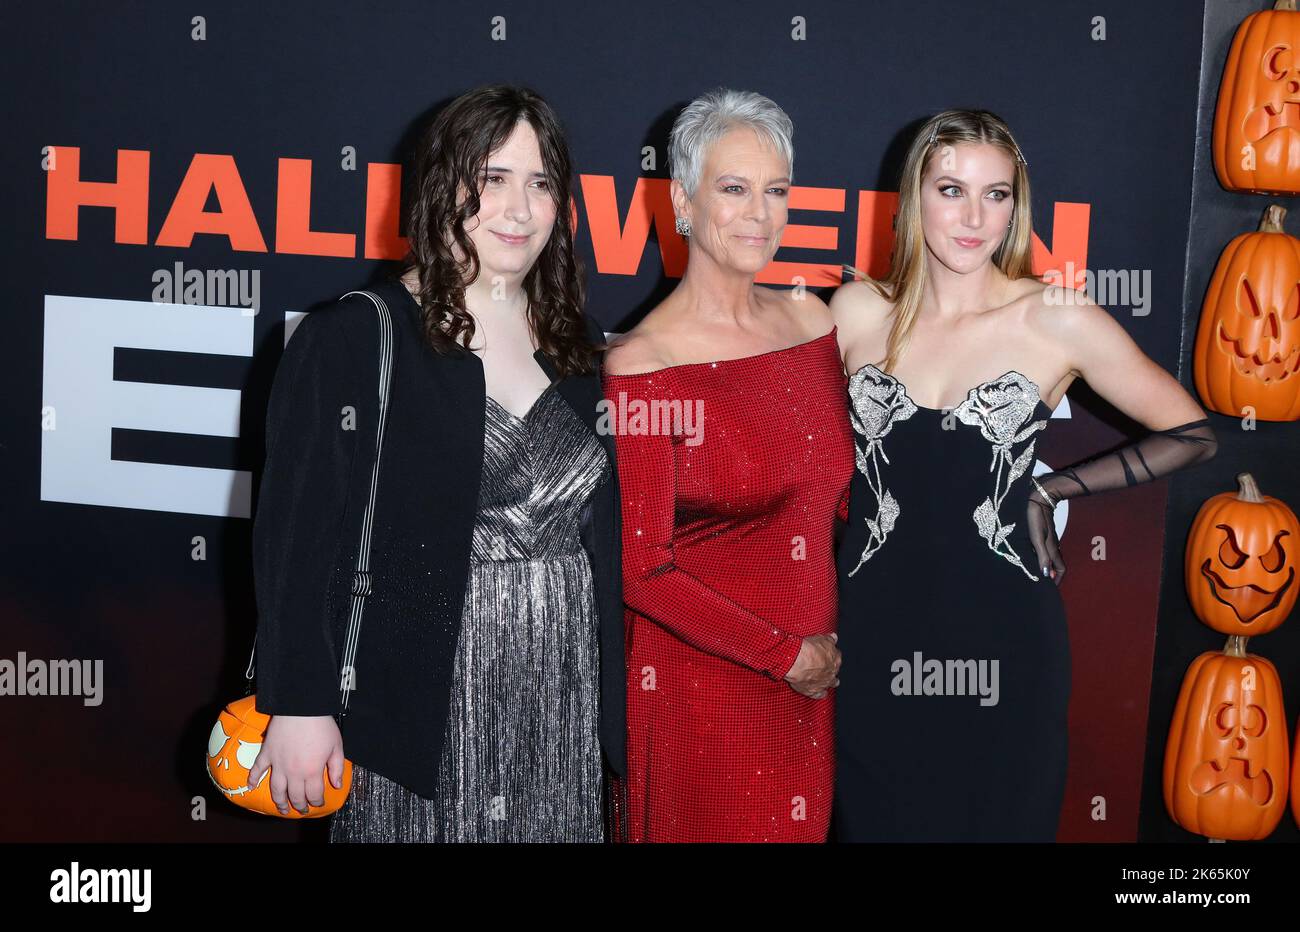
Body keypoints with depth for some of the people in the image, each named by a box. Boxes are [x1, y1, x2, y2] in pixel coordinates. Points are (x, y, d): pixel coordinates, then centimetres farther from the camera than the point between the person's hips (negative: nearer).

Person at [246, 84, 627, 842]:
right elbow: (295, 536, -9)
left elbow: (608, 539, 13)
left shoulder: (582, 352, 9)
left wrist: (623, 699, 12)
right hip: (419, 703, -4)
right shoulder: (352, 341, -7)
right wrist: (298, 706, -14)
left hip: (562, 701, 5)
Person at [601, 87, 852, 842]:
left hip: (813, 690, 6)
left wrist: (834, 643, 5)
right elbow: (640, 570, -15)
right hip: (701, 687, -5)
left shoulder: (812, 320, 3)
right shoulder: (642, 364, -15)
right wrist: (787, 655, -11)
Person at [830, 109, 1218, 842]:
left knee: (1000, 820, 12)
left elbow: (1192, 434, 4)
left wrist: (1053, 489, 0)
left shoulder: (1059, 321, -5)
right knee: (876, 820, 12)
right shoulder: (858, 311, 0)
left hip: (1005, 642, -1)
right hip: (876, 640, 2)